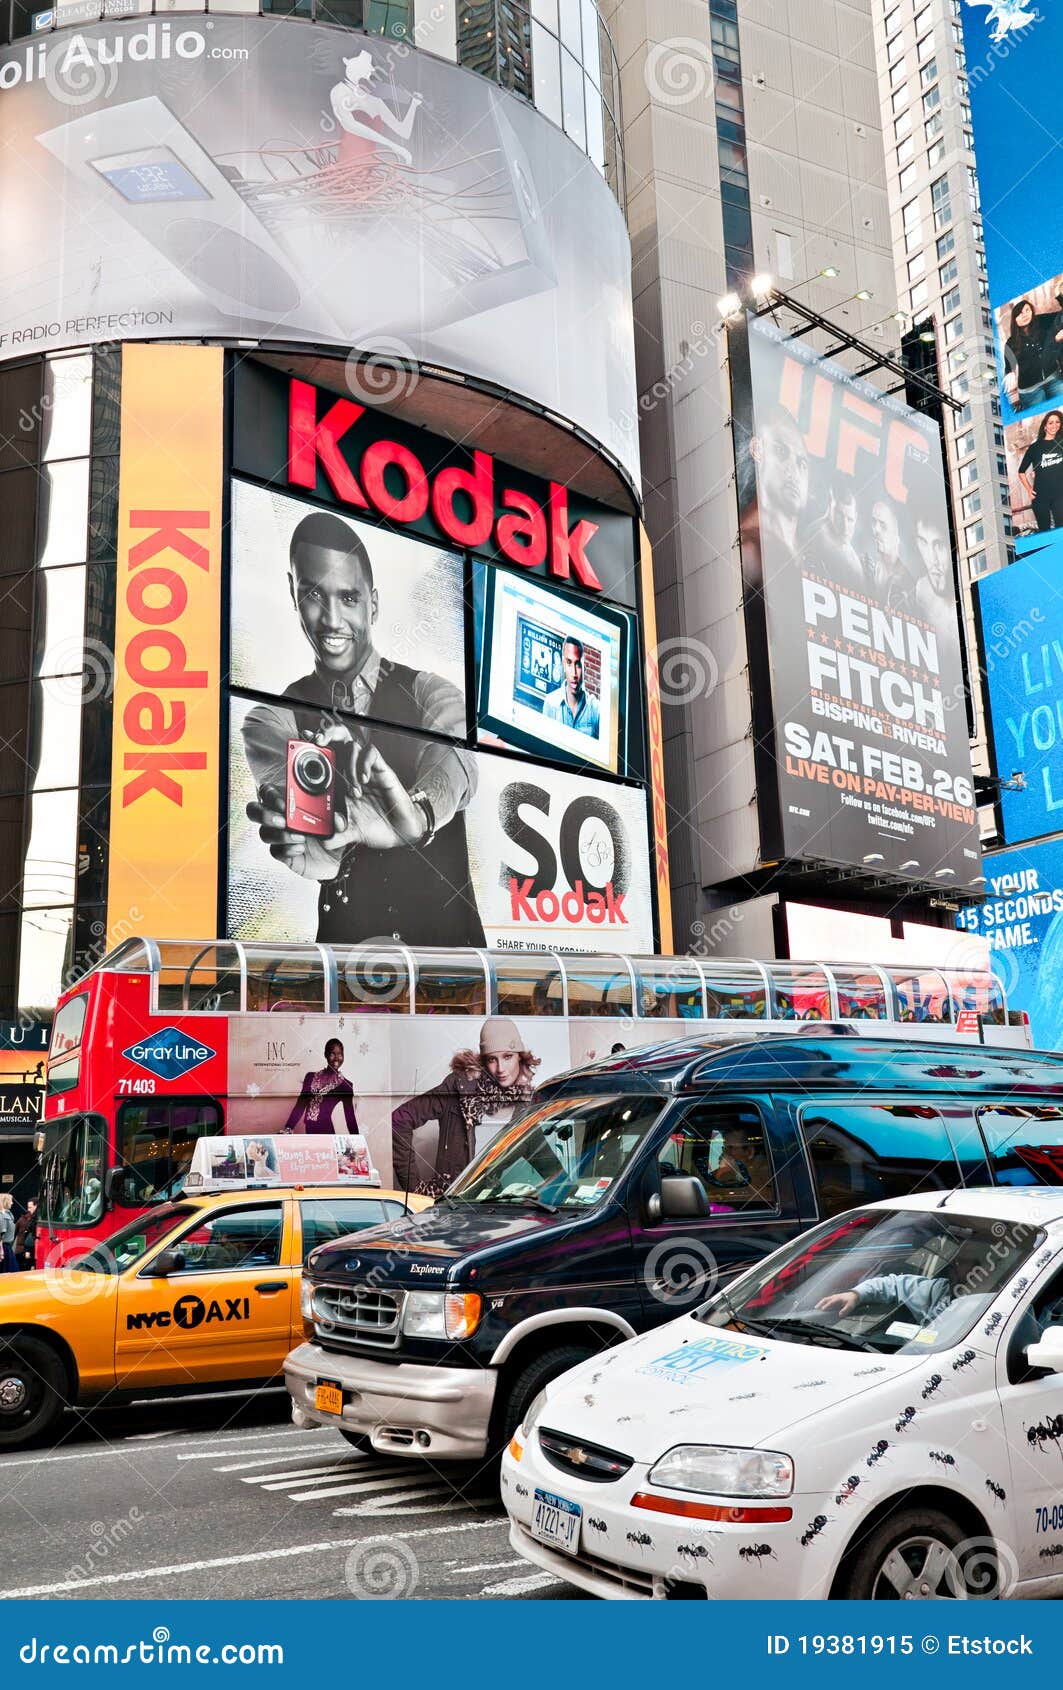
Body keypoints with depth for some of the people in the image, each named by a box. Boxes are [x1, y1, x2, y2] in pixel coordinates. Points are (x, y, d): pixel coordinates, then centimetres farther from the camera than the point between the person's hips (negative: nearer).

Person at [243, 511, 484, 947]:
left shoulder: (429, 693, 3)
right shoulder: (272, 721, 6)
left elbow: (456, 757, -18)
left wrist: (416, 816, -41)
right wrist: (311, 846, -36)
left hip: (445, 935, -1)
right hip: (342, 938, 1)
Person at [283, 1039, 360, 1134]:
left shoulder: (345, 1085, 2)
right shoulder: (311, 1077, 11)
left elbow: (350, 1117, 3)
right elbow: (300, 1106, 10)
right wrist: (287, 1129, 2)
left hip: (325, 1131, -3)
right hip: (309, 1131, 3)